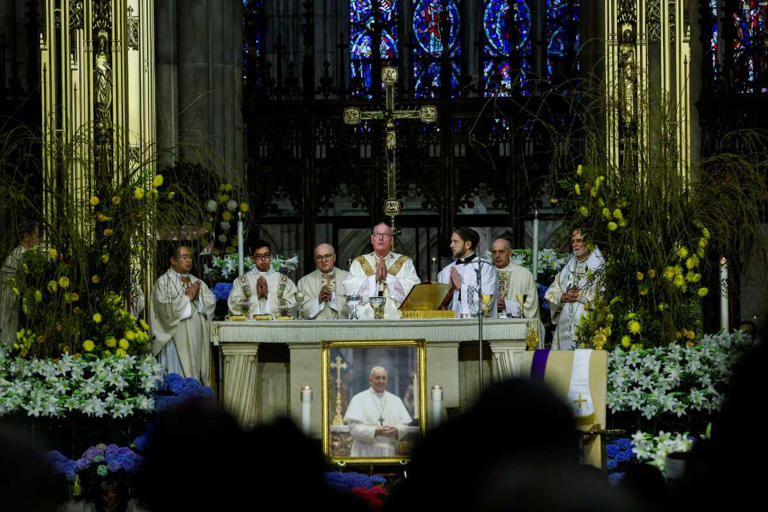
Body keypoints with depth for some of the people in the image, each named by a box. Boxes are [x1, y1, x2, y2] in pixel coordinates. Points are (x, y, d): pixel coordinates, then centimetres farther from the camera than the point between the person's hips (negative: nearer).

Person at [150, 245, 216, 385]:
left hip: (196, 340, 6)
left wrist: (198, 297, -11)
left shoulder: (196, 282, 16)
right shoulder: (163, 282, -2)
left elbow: (211, 301, 6)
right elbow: (165, 308, -15)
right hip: (176, 338, -6)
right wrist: (187, 297, -11)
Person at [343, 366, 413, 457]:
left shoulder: (395, 400, 17)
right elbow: (354, 427, -8)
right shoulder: (359, 399, 4)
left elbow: (404, 425, 12)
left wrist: (397, 431, -12)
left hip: (389, 453, 4)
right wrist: (375, 431, -22)